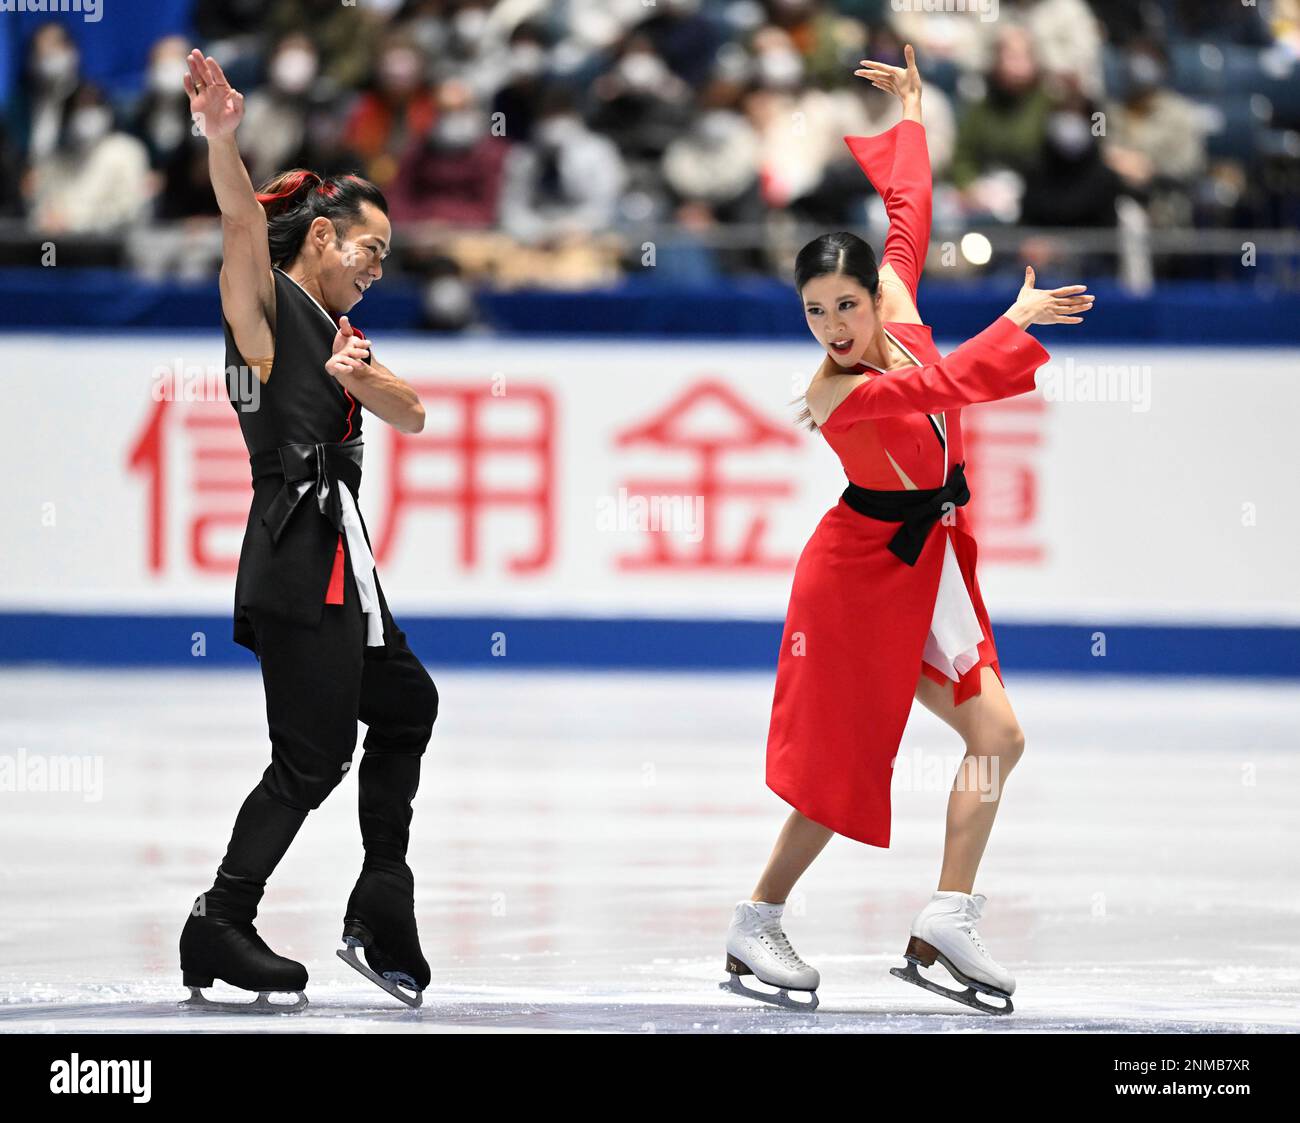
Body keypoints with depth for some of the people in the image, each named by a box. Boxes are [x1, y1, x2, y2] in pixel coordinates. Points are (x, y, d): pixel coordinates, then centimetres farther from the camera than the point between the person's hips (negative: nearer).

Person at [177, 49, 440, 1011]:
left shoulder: (334, 332, 22)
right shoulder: (267, 305, -3)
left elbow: (411, 414, 14)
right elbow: (244, 225, -23)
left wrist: (355, 376, -7)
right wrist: (221, 136, -41)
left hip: (337, 554, 10)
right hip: (298, 555, -10)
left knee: (405, 705, 19)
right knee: (311, 754, -11)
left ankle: (383, 913, 23)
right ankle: (220, 928, -8)